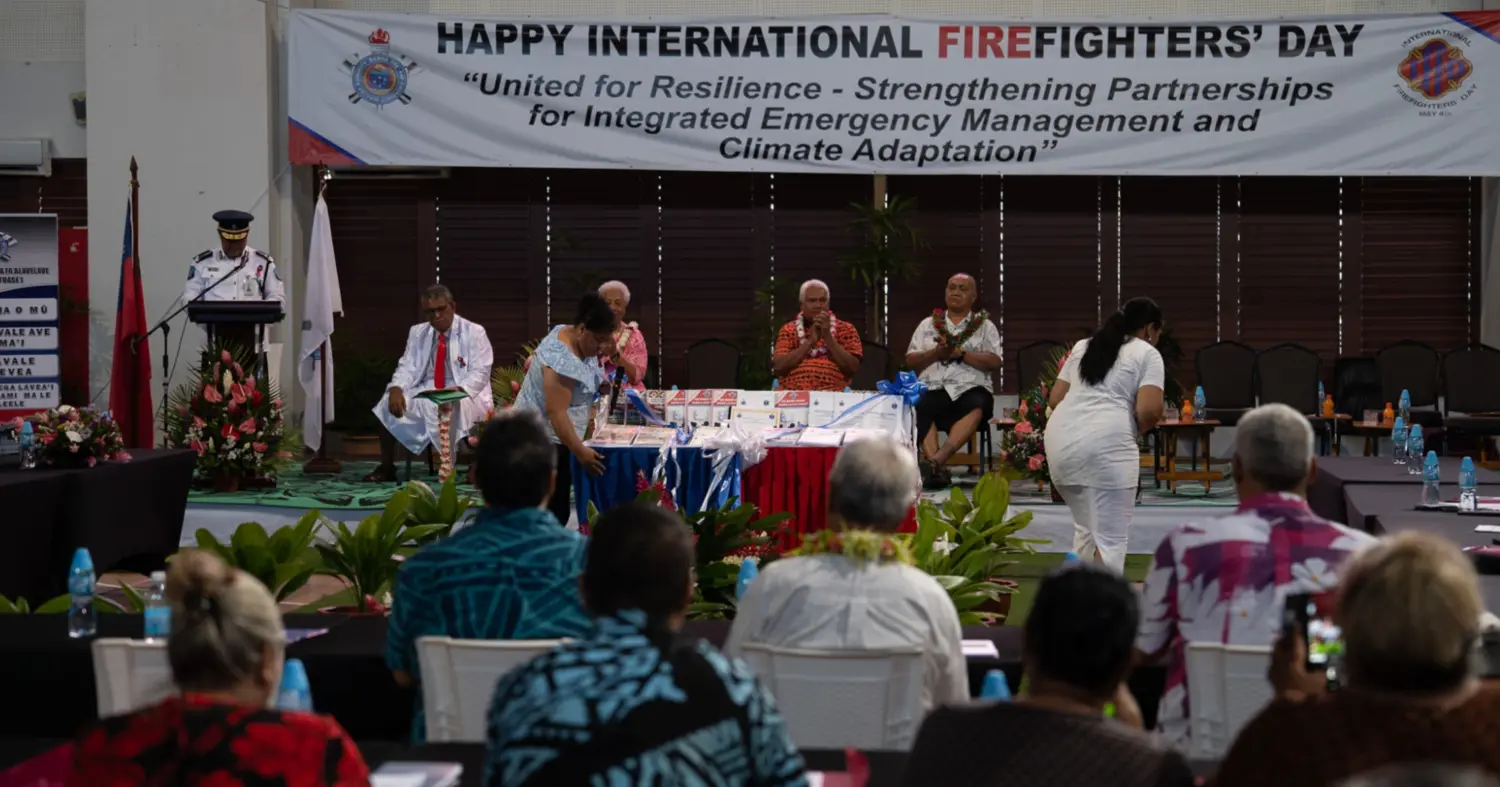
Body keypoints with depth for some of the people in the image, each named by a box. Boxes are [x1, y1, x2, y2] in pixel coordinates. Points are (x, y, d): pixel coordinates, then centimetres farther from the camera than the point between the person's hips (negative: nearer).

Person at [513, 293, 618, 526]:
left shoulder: (576, 340, 3)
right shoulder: (562, 359, -26)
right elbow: (557, 413, -29)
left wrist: (603, 387, 2)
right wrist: (580, 451, -31)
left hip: (553, 438, 10)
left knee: (559, 509, 10)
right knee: (547, 510, -10)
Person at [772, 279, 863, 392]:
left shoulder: (845, 329, 13)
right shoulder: (788, 330, 15)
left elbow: (852, 368, 1)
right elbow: (778, 367, 1)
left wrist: (827, 336, -5)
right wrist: (810, 341, -5)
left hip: (833, 394, -1)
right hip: (793, 394, 1)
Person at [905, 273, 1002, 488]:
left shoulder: (985, 326, 16)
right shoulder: (928, 324, 22)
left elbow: (994, 362, 2)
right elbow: (911, 361, 14)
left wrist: (959, 353, -8)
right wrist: (936, 353, -5)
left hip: (970, 389, -1)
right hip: (933, 389, 1)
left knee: (977, 408, -38)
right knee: (919, 406, -35)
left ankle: (934, 461, -50)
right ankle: (936, 468, -46)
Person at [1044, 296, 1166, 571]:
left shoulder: (1083, 347, 24)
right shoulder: (1147, 354, 6)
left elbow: (1055, 398, 21)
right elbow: (1149, 410, -7)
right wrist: (1136, 431, 12)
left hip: (1060, 439, 7)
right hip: (1105, 443, -7)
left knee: (1086, 528, 22)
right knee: (1111, 537, -1)